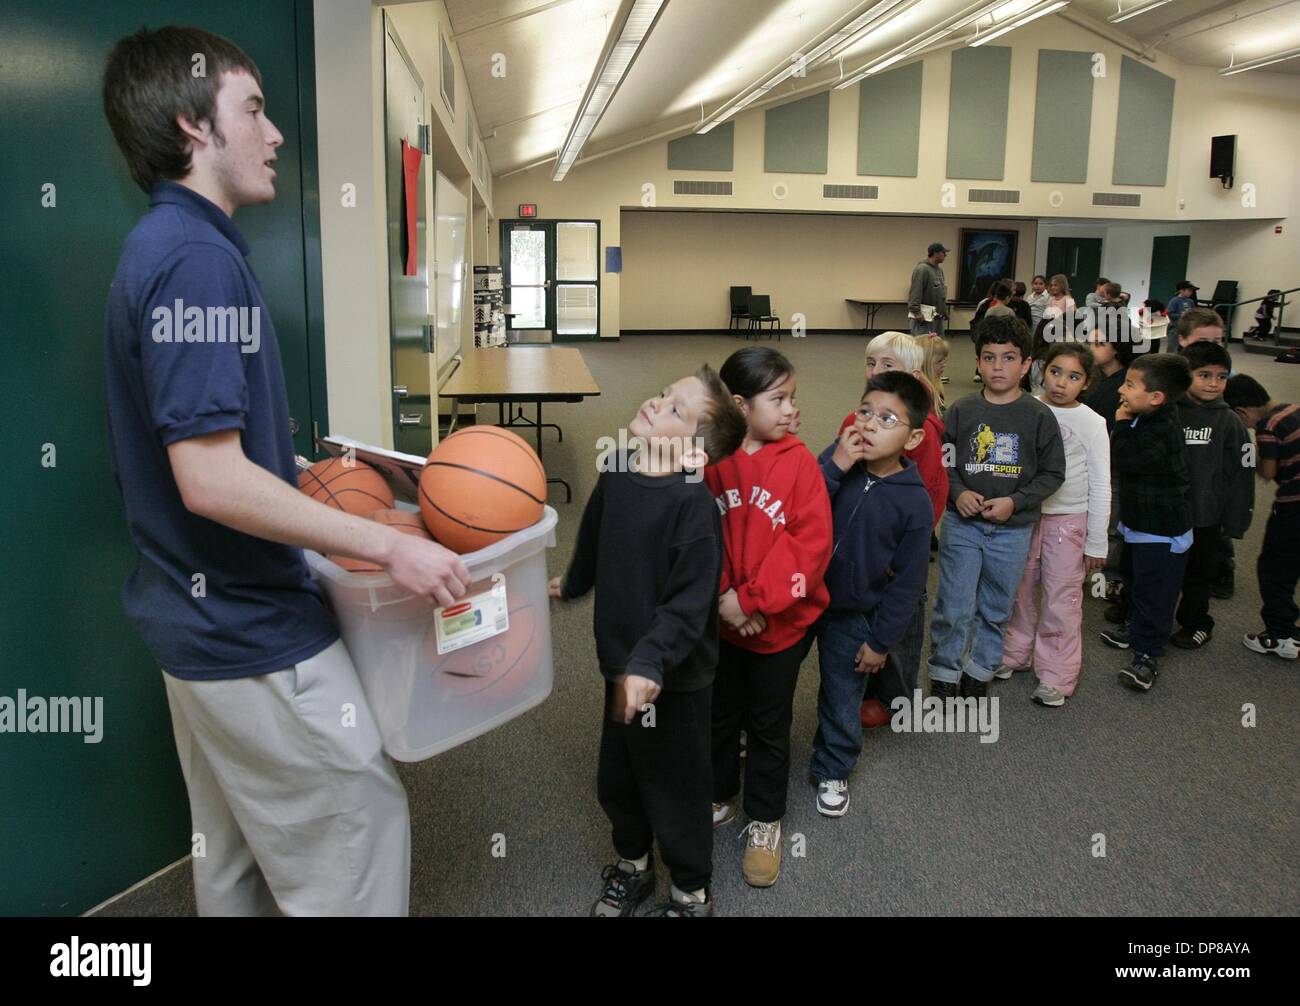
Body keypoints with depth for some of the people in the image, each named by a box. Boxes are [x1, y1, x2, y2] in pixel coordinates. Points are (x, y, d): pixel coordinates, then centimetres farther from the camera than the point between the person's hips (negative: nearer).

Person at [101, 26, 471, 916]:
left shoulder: (161, 249, 10)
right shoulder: (197, 258, -20)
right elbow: (213, 481, -26)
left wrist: (308, 473, 18)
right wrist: (389, 547, -23)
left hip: (199, 619, 10)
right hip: (255, 632, -10)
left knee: (239, 856, 22)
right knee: (362, 830, 4)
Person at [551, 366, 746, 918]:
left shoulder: (693, 502, -24)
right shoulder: (616, 475, -2)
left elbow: (690, 601, -28)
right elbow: (594, 540, 18)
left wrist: (651, 661, -39)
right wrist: (571, 583, 34)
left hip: (673, 678, -6)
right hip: (622, 664, 7)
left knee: (675, 789, 13)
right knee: (616, 779, 22)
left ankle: (691, 892, 38)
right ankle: (632, 865, 49)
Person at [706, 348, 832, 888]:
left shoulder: (798, 462, -13)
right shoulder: (711, 460, -9)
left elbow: (812, 543, -17)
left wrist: (755, 600, -19)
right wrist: (723, 596, -17)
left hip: (781, 621, -1)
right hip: (721, 618, 2)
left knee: (769, 725, 14)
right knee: (720, 715, 20)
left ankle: (765, 819, 34)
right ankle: (720, 796, 44)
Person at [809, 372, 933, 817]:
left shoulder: (914, 501, -16)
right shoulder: (836, 460, -12)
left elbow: (908, 580, -8)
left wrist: (881, 640, -5)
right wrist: (834, 469, -31)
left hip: (852, 616, -1)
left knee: (842, 703, 15)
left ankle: (832, 770, 40)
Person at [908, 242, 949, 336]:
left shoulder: (939, 270, 16)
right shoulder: (922, 269, -14)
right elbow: (915, 293, -20)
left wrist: (944, 311, 22)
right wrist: (916, 312, -24)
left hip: (938, 315, 10)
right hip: (924, 316, -10)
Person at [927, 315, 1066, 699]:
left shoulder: (1039, 416, -4)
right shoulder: (961, 411, -2)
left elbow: (1052, 473, -1)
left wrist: (1015, 502, -14)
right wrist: (958, 492, -14)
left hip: (1013, 530, 1)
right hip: (962, 524, 0)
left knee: (996, 609, 14)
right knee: (953, 608, 1)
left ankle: (979, 672, 33)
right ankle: (944, 675, 19)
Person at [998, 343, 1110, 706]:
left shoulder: (1091, 423, -8)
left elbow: (1100, 487, -4)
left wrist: (1096, 543, -4)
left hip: (1068, 520, -3)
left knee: (1061, 599, 2)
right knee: (1019, 590, 14)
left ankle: (1056, 677, 14)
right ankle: (1015, 653, 33)